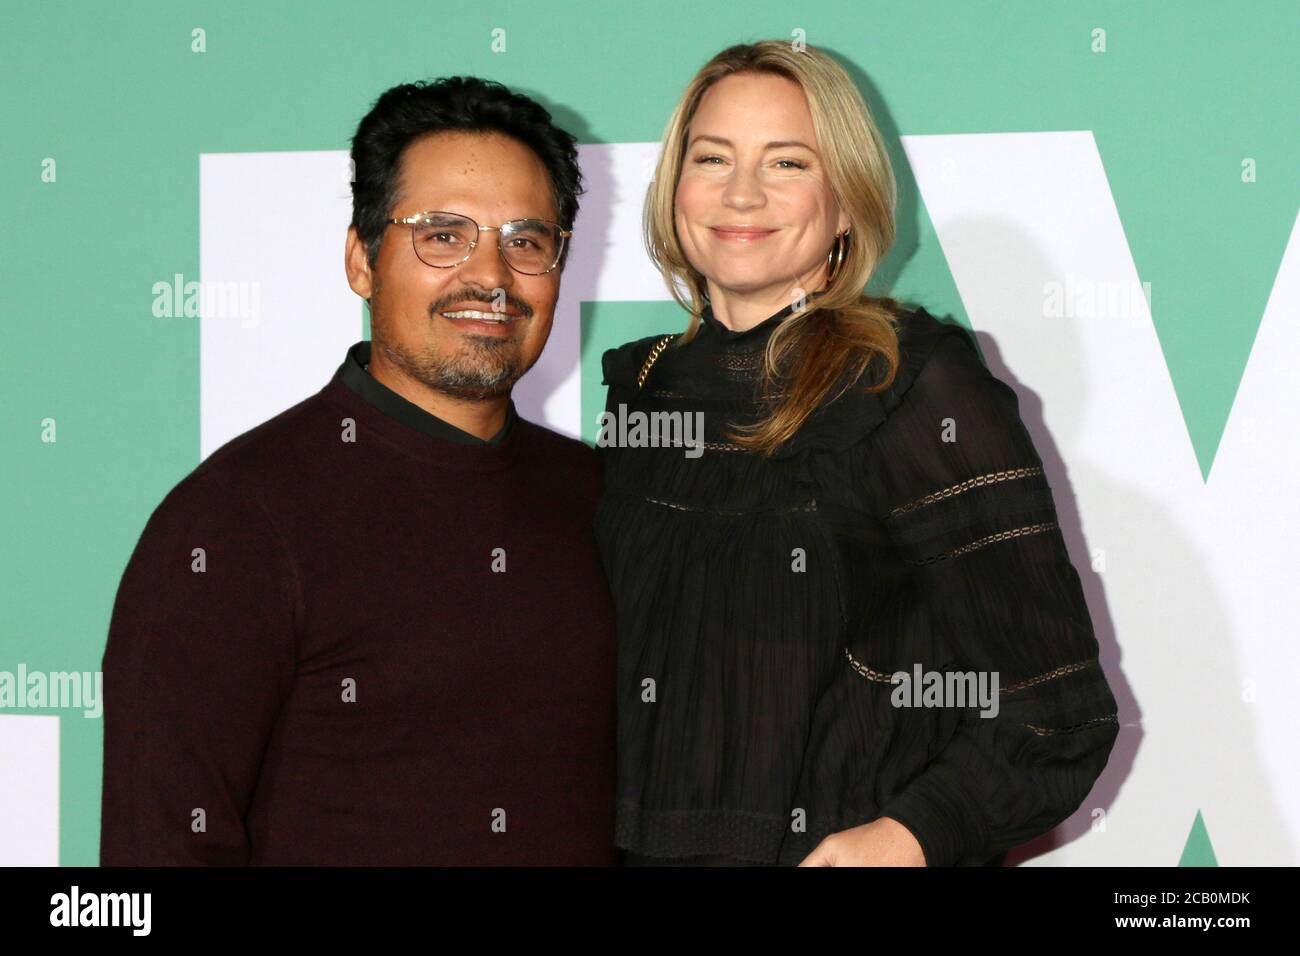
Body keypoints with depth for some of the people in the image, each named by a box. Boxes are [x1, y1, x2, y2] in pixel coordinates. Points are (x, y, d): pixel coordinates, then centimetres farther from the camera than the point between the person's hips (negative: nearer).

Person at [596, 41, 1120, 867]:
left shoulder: (917, 387, -10)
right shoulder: (639, 389, 5)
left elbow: (1055, 716, -12)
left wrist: (912, 837, -25)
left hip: (842, 851, -5)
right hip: (642, 844, 5)